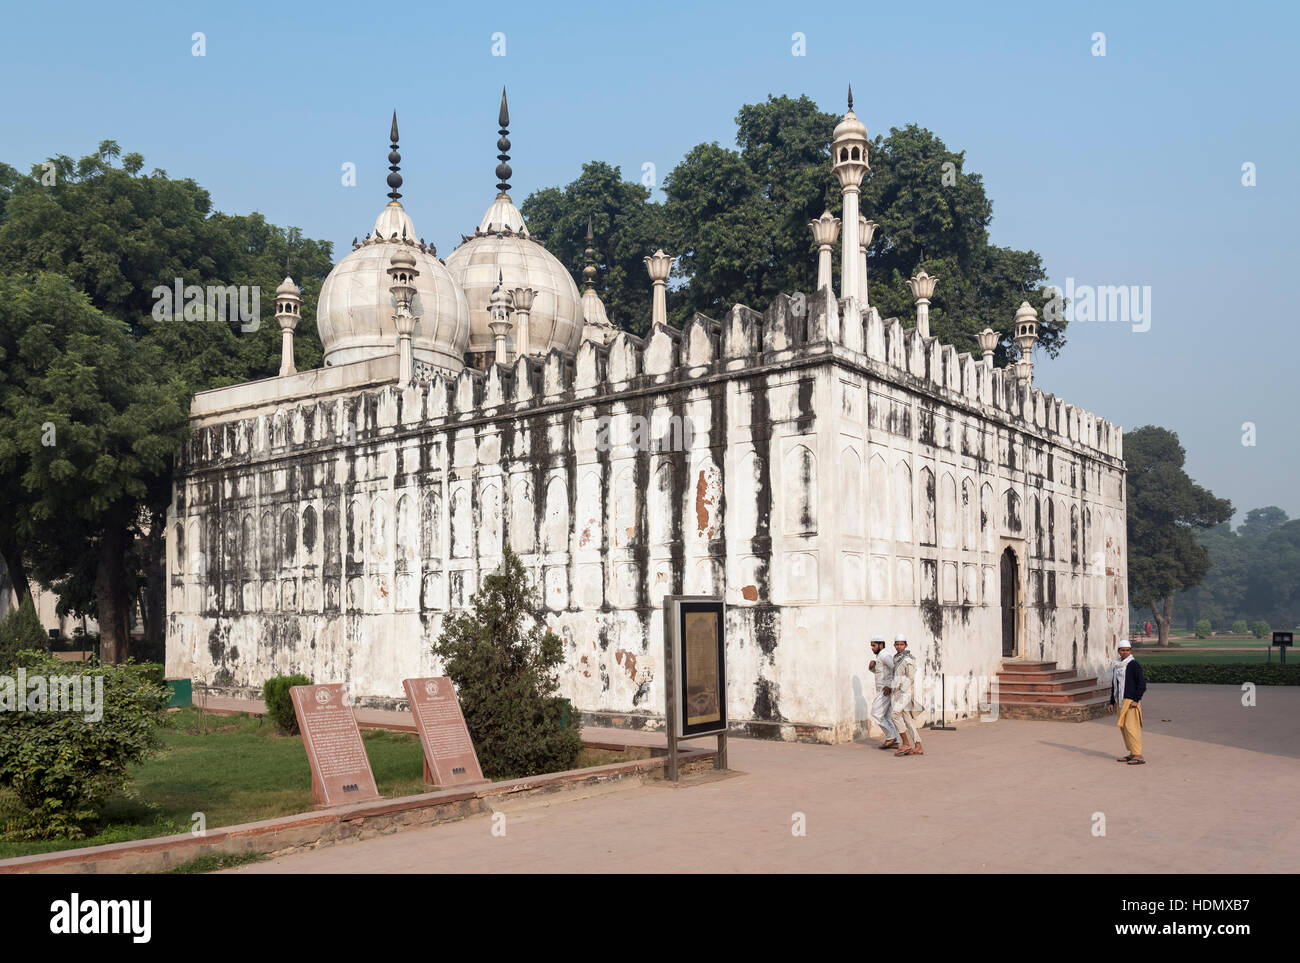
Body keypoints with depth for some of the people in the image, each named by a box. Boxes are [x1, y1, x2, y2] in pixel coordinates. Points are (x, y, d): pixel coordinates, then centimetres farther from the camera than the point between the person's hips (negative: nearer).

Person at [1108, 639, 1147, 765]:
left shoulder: (1133, 665, -8)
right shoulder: (1117, 666, 15)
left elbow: (1142, 684, -11)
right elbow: (1114, 685, 21)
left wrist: (1136, 700, -16)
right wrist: (1112, 702, 19)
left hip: (1131, 701, -8)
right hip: (1121, 701, 8)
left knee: (1130, 727, -13)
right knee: (1123, 727, 10)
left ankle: (1139, 756, -13)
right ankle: (1132, 754, 18)